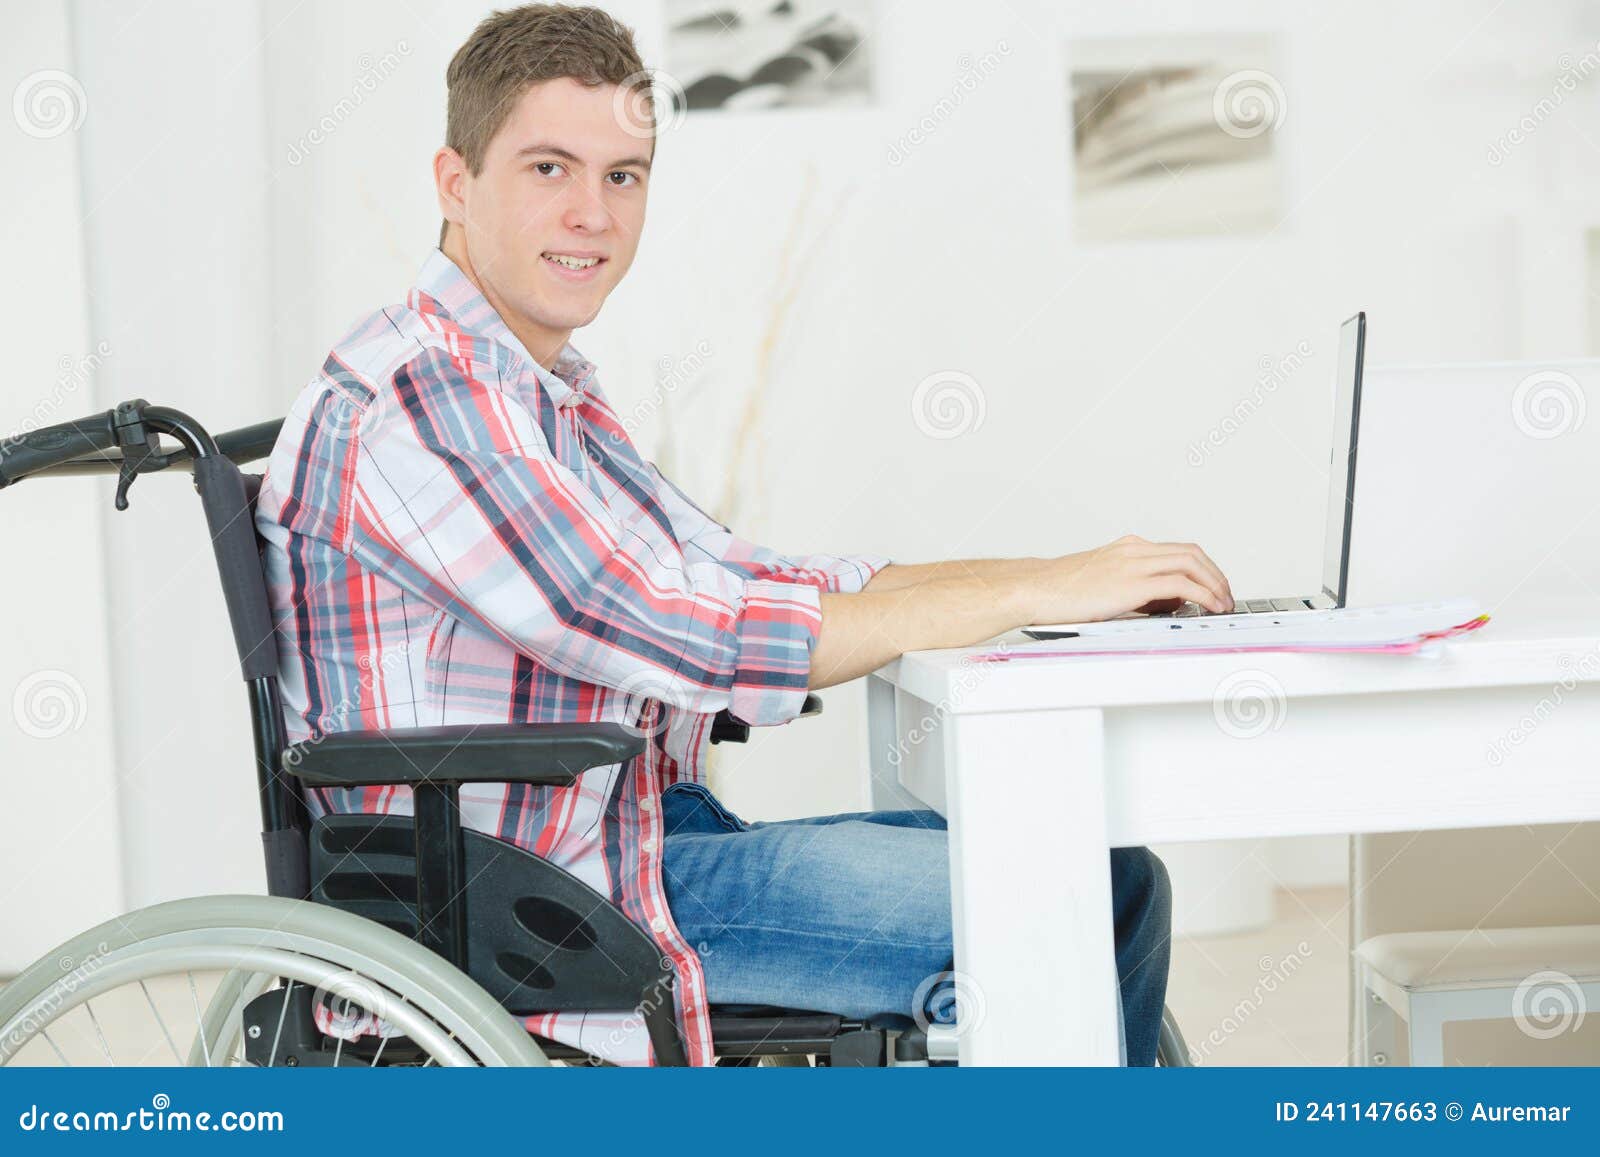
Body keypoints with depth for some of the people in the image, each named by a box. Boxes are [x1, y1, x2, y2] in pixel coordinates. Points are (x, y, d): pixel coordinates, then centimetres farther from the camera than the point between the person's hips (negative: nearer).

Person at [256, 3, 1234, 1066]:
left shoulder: (553, 394, 16)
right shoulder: (420, 397, -18)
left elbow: (750, 580, 13)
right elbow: (688, 639, -24)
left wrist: (1075, 578, 2)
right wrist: (1043, 594, -20)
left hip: (631, 831, 10)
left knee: (1116, 881, 6)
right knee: (1059, 933, -16)